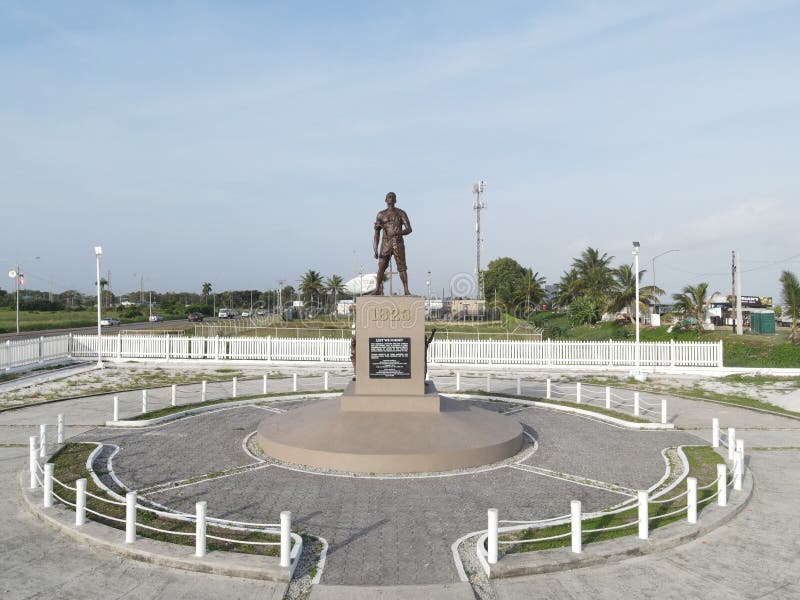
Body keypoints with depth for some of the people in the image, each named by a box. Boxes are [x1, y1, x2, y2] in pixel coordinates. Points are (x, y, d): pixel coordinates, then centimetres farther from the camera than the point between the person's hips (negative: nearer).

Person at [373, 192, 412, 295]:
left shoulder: (401, 213, 7)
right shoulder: (381, 214, 11)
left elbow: (409, 229, -2)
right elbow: (377, 233, 9)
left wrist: (397, 233, -20)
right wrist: (375, 249, 0)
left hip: (398, 243, -1)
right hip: (385, 243, 1)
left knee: (402, 267, -5)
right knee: (381, 267, -5)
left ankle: (406, 290, -4)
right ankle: (378, 289, 7)